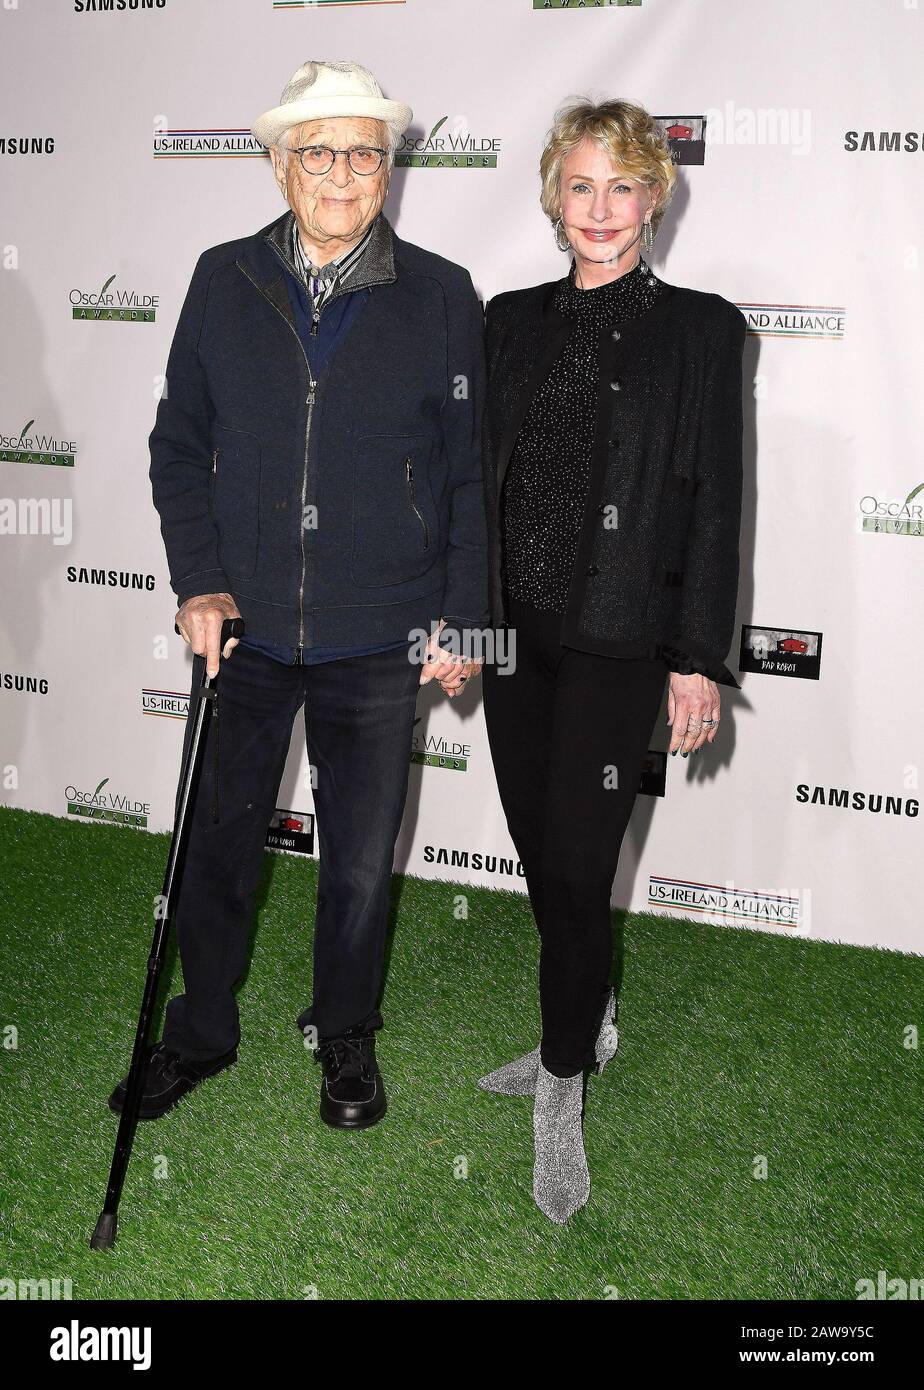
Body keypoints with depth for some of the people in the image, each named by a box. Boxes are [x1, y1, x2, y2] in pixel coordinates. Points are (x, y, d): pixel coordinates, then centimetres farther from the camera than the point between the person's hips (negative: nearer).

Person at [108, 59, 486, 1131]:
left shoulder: (441, 296, -1)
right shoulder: (224, 281, 3)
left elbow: (472, 470, 2)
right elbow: (179, 442, 7)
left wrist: (460, 619, -2)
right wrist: (198, 584, -4)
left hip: (379, 639, -1)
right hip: (244, 629, 1)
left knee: (360, 858, 12)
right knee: (218, 847, 12)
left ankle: (345, 1036, 37)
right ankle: (201, 1032, 36)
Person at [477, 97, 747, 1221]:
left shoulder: (700, 330, -1)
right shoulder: (511, 322, 10)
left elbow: (714, 507, -4)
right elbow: (476, 480, 12)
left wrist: (699, 660, -7)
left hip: (618, 641, -4)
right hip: (515, 631, 5)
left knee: (575, 869, -4)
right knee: (540, 855, 14)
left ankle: (561, 1092, 16)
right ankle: (586, 1026, 37)